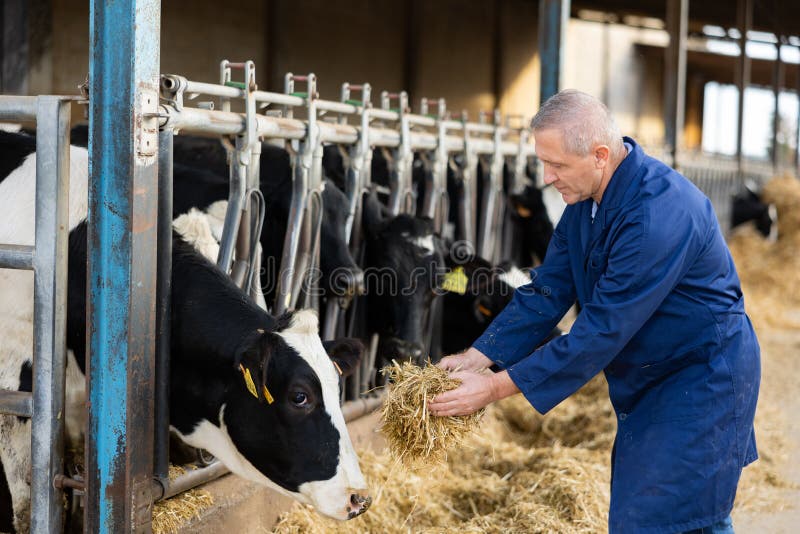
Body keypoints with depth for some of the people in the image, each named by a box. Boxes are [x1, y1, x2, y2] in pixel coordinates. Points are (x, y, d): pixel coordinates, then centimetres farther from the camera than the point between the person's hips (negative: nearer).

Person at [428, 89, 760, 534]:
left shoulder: (658, 214, -31)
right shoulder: (585, 198, -2)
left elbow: (602, 331, -30)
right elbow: (545, 292, 0)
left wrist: (497, 387, -28)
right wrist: (476, 359, -11)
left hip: (701, 376, -9)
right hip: (644, 379, 9)